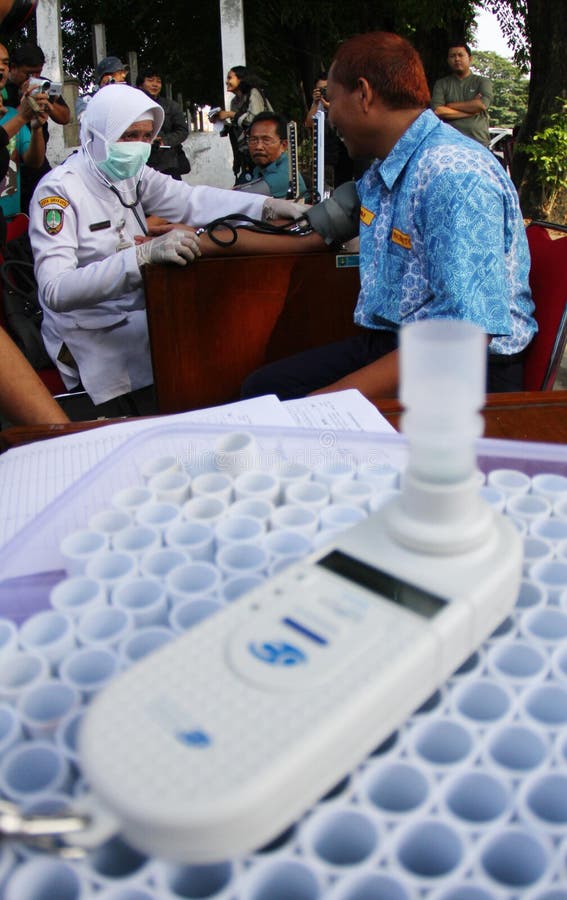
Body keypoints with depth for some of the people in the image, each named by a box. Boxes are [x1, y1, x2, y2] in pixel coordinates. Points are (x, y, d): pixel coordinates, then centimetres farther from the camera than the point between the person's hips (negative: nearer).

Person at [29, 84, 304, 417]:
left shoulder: (132, 174, 5)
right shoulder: (58, 190, -17)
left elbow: (192, 200, -4)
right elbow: (55, 291, -30)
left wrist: (268, 206, -19)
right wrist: (144, 254, -41)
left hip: (136, 313, 7)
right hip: (92, 337, -7)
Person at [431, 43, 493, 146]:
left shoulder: (482, 82, 12)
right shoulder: (441, 84, 11)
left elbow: (483, 104, -8)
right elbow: (437, 111, -5)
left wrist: (450, 105, -3)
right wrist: (472, 109, -4)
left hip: (479, 143, 1)